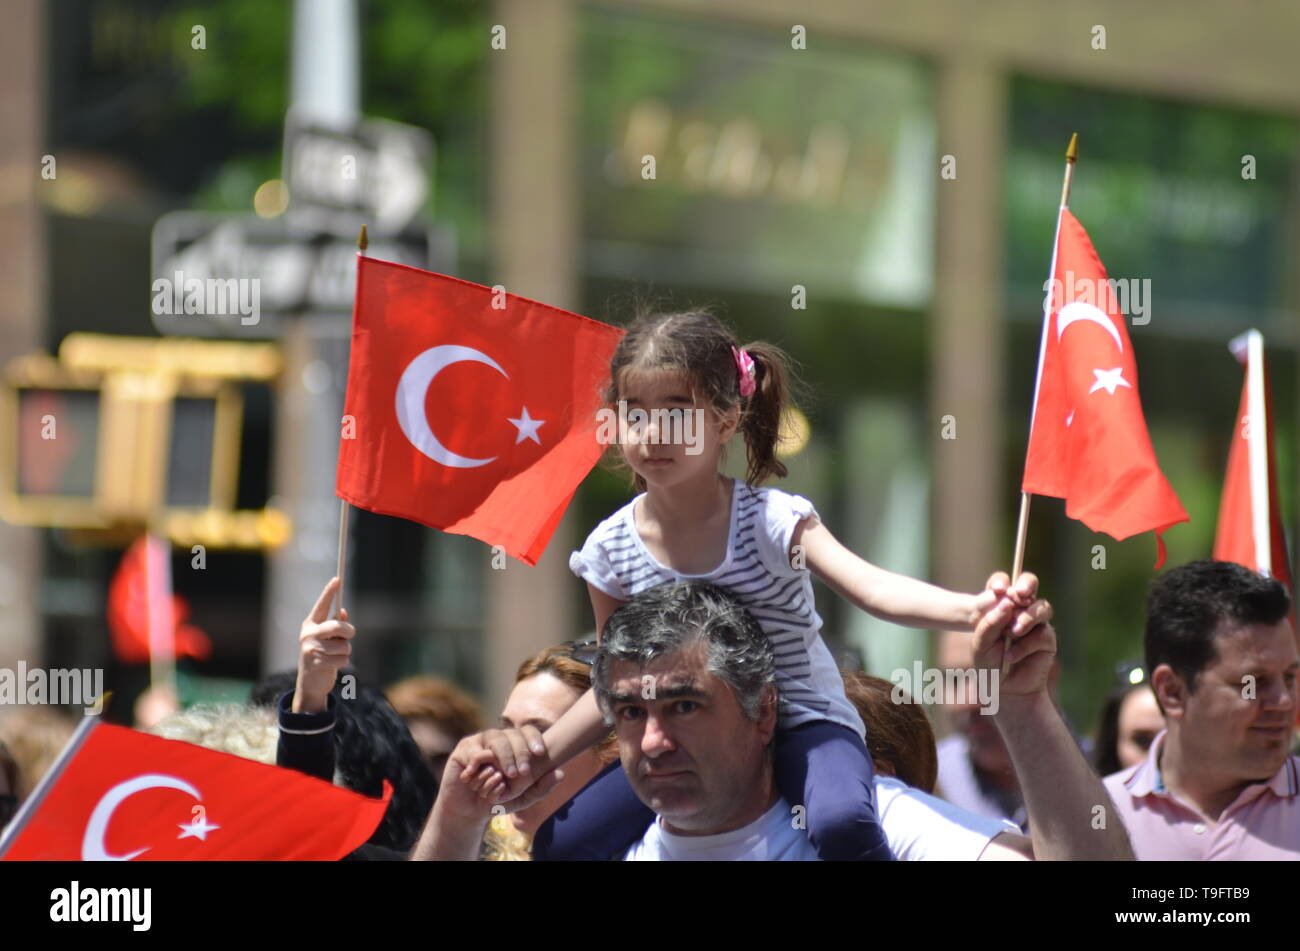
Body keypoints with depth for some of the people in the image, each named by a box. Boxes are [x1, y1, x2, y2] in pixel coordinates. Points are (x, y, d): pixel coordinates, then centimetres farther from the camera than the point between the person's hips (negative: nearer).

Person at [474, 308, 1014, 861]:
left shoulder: (770, 521, -15)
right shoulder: (612, 550, -3)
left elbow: (873, 589, -29)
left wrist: (973, 609, -47)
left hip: (801, 722, -5)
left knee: (841, 824, -36)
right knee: (557, 842, -3)